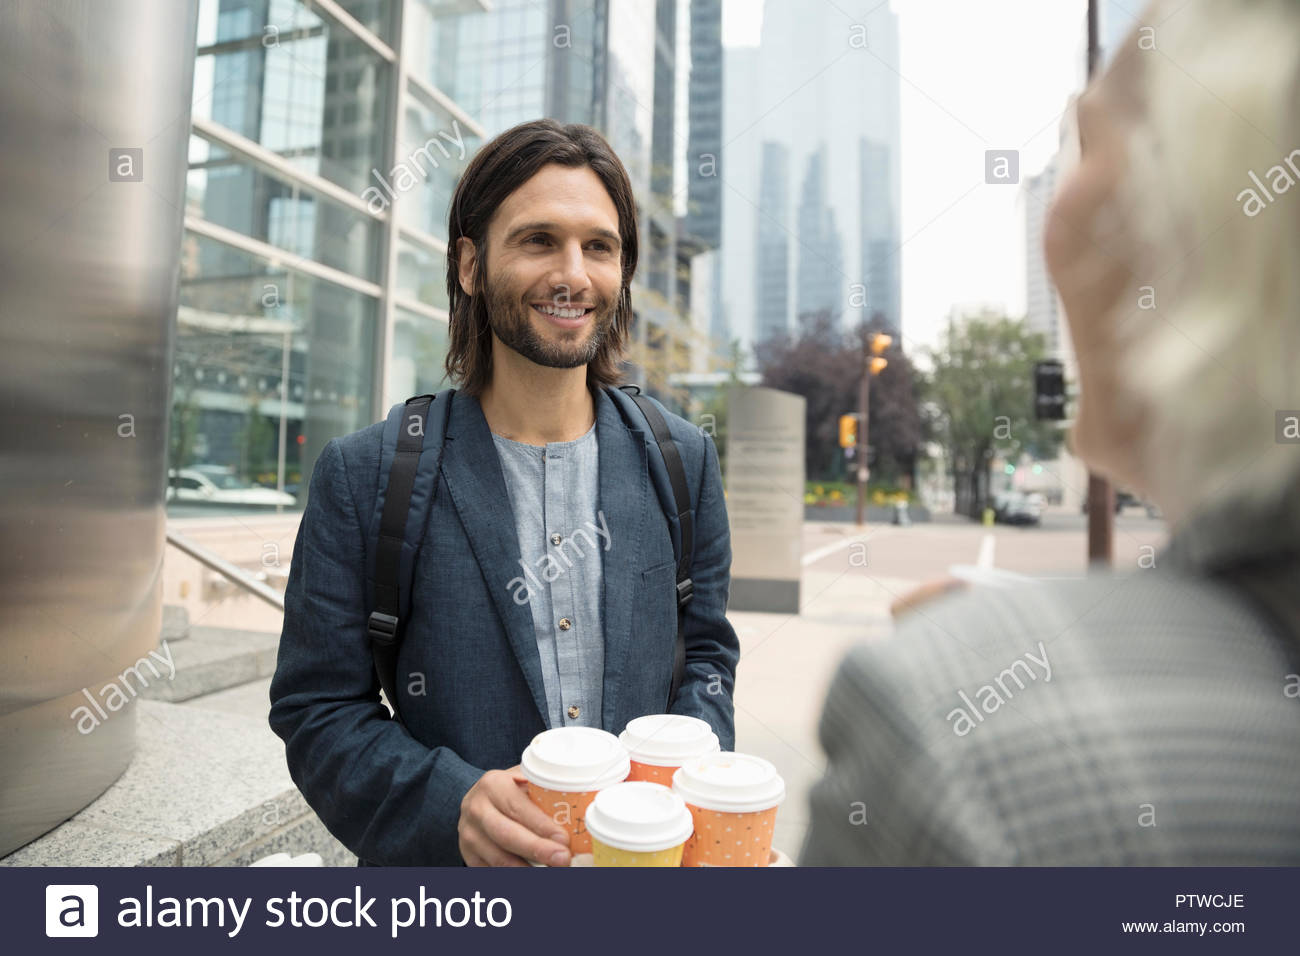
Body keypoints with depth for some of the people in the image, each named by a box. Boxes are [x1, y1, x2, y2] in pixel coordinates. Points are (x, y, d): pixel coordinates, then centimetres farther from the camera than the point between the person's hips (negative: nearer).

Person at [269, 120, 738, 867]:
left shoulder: (684, 460, -5)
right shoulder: (363, 475, -13)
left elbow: (705, 649, 2)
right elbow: (319, 708, -9)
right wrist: (449, 804, -24)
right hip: (449, 862, -2)